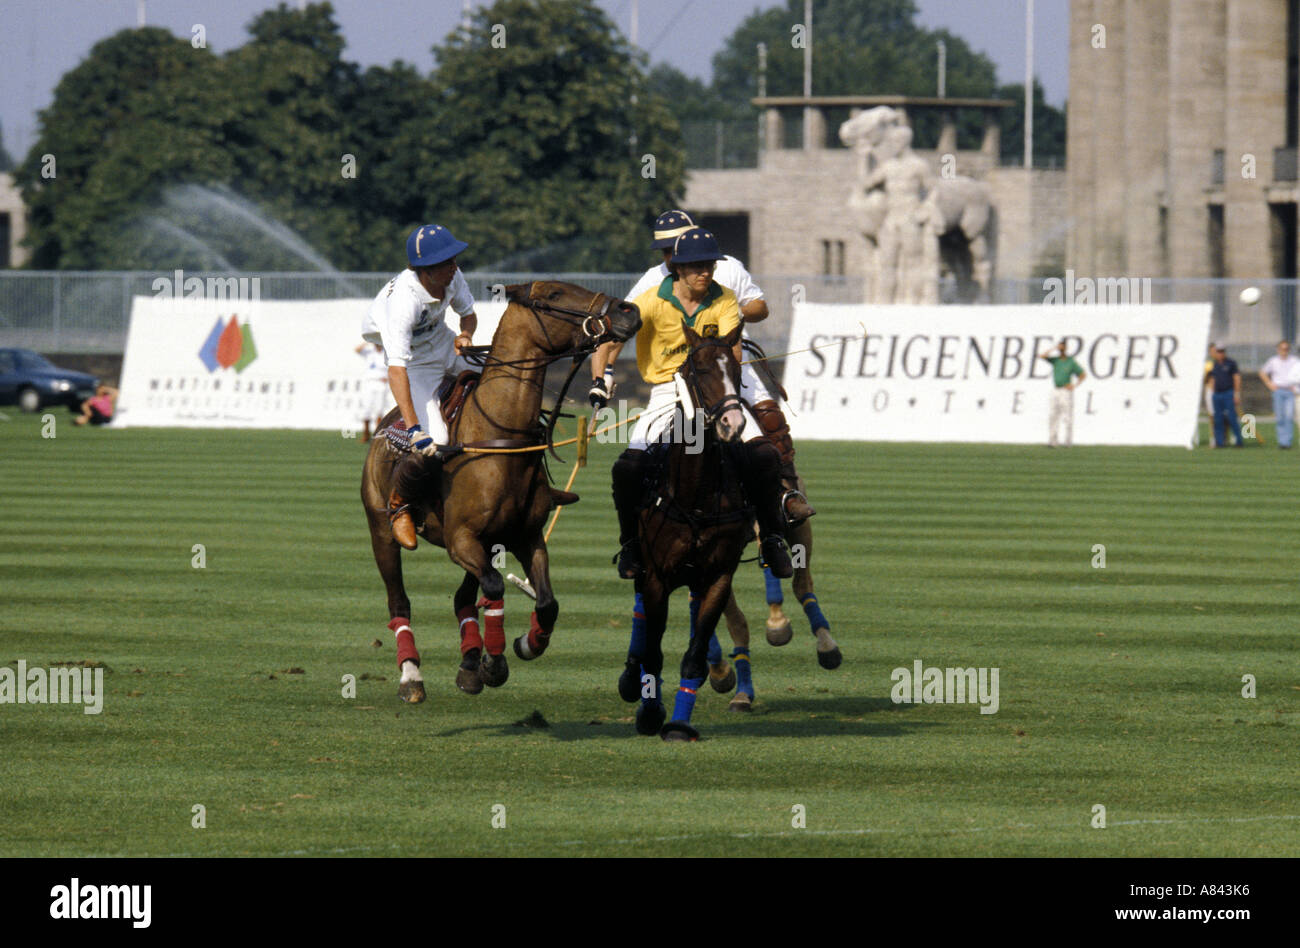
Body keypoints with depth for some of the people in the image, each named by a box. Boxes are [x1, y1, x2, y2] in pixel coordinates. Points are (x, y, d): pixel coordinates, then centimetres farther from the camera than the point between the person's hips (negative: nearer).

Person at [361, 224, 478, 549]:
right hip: (413, 360, -7)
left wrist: (466, 334, -21)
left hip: (443, 344, 7)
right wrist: (415, 430, -48)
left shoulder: (452, 277, -16)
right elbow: (396, 367, -41)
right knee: (432, 447, -20)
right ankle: (398, 505, 9)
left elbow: (468, 313, 6)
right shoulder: (404, 301, -37)